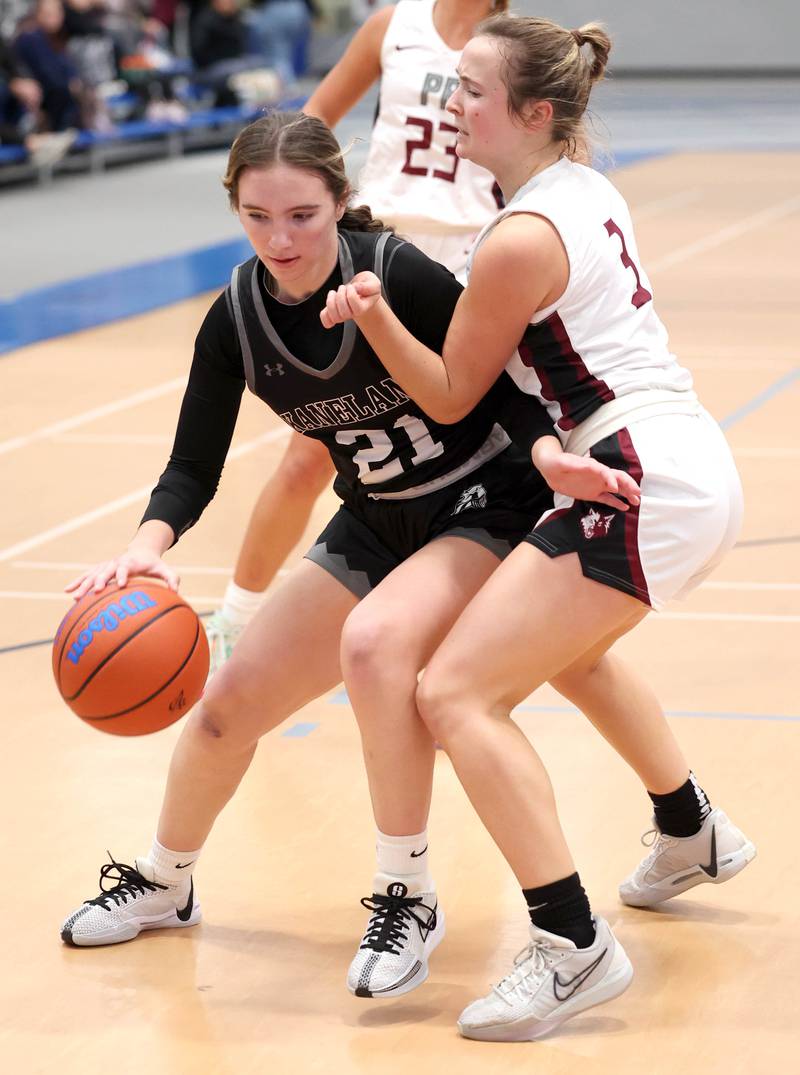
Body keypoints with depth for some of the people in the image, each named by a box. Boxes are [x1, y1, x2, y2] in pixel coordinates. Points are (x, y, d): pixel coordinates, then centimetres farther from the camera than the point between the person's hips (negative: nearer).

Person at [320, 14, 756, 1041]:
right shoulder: (587, 187, 11)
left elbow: (450, 398, -6)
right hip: (698, 467, 10)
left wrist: (375, 319, -16)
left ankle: (573, 948, -14)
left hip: (641, 488, -10)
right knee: (565, 647, 36)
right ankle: (692, 836, 53)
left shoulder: (520, 240, -16)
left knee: (455, 693, -12)